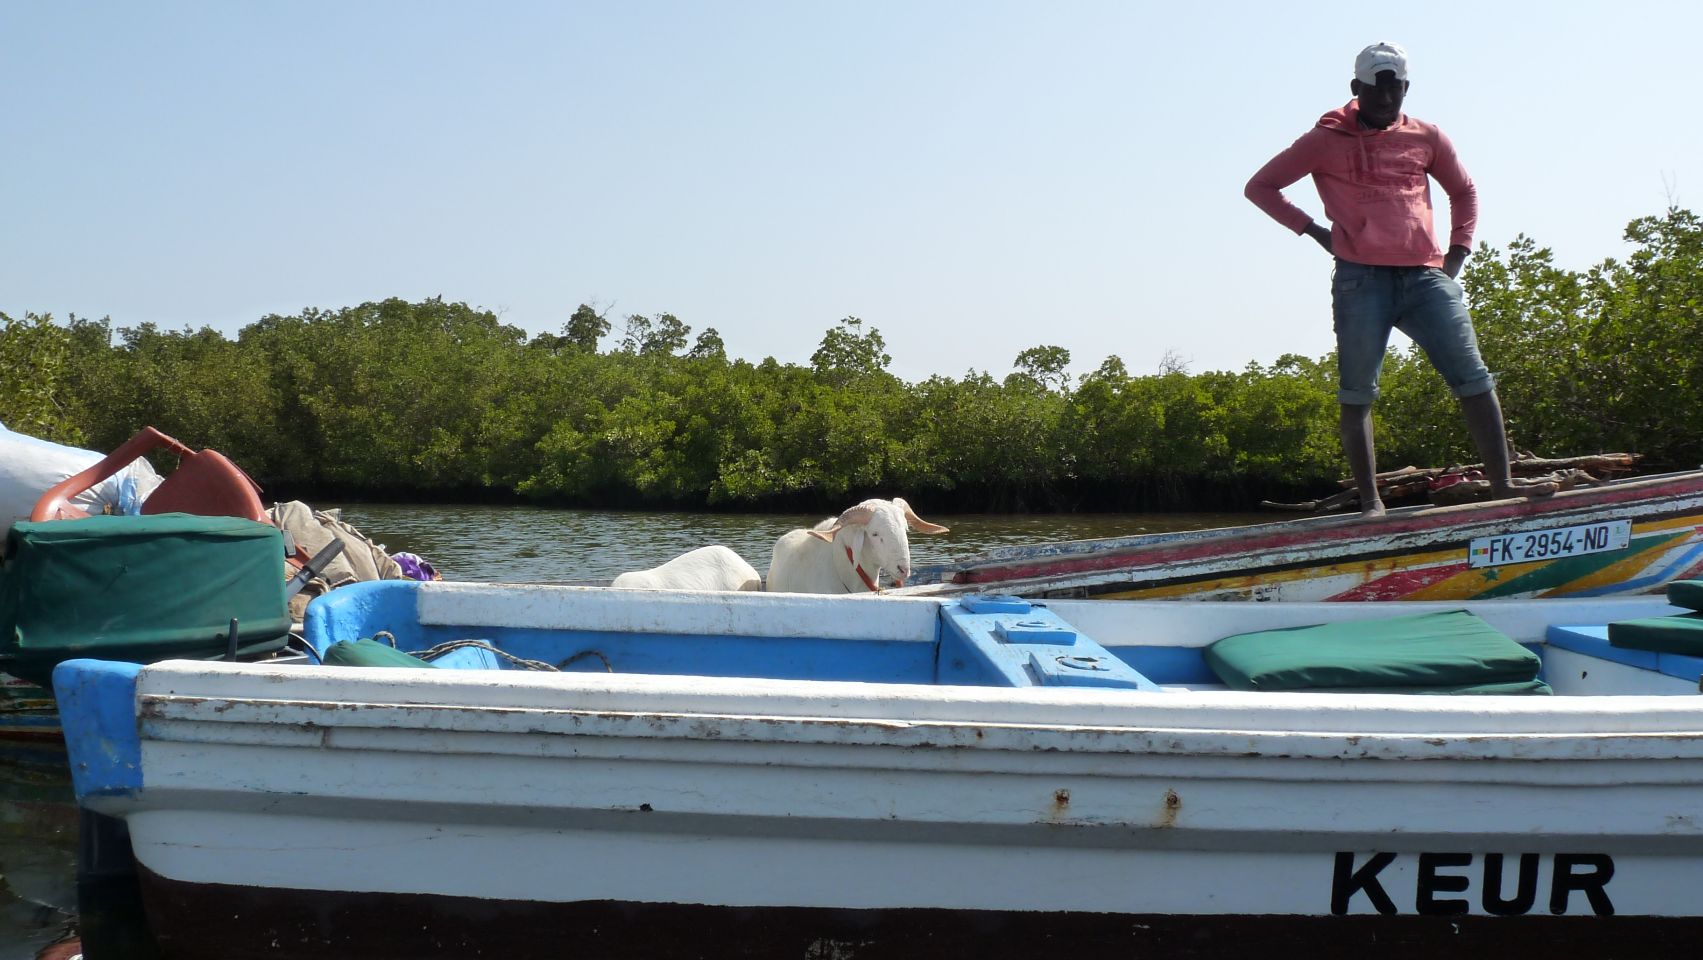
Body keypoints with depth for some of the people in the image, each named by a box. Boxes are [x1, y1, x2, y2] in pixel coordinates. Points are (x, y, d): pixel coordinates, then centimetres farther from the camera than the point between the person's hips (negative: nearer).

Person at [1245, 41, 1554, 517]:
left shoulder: (1426, 138, 14)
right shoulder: (1326, 140, 6)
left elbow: (1463, 192, 28)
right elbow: (1260, 186, 10)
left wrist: (1456, 256, 14)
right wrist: (1313, 230, 1)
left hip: (1425, 277, 3)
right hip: (1361, 280, -3)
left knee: (1473, 377, -5)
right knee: (1357, 394, -4)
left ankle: (1501, 481, -1)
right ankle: (1371, 503, 1)